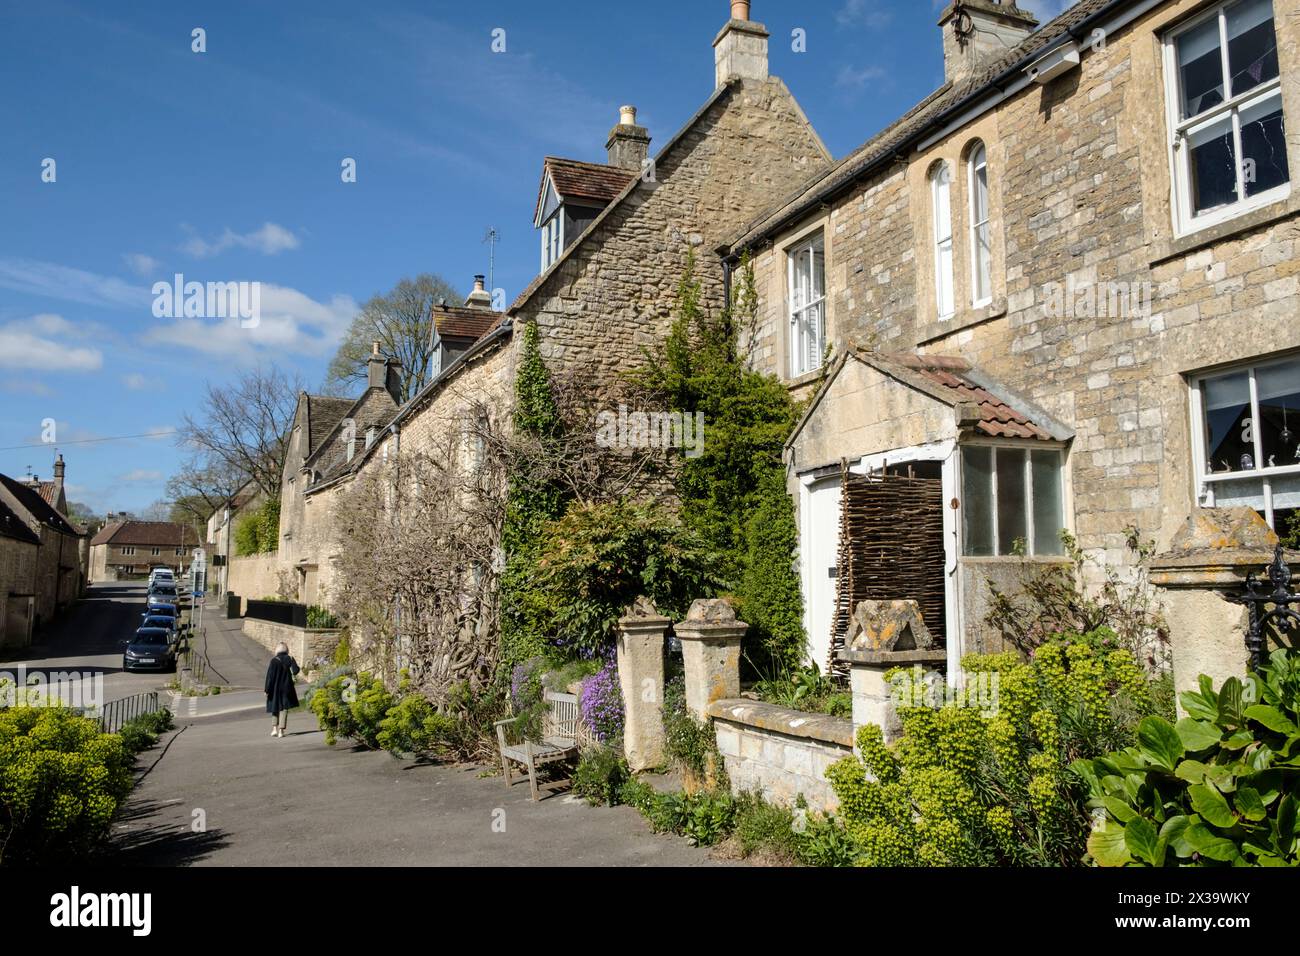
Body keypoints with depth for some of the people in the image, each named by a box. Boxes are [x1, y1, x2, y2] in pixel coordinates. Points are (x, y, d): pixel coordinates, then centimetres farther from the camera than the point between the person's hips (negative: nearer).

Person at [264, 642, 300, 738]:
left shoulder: (274, 660, -8)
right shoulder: (290, 659, -4)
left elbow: (270, 676, -11)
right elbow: (295, 670, -14)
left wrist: (267, 690, -7)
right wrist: (299, 668, 10)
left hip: (275, 688, 0)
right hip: (287, 687, 1)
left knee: (275, 708, 16)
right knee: (284, 709, 5)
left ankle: (274, 728, 7)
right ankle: (281, 730, -3)